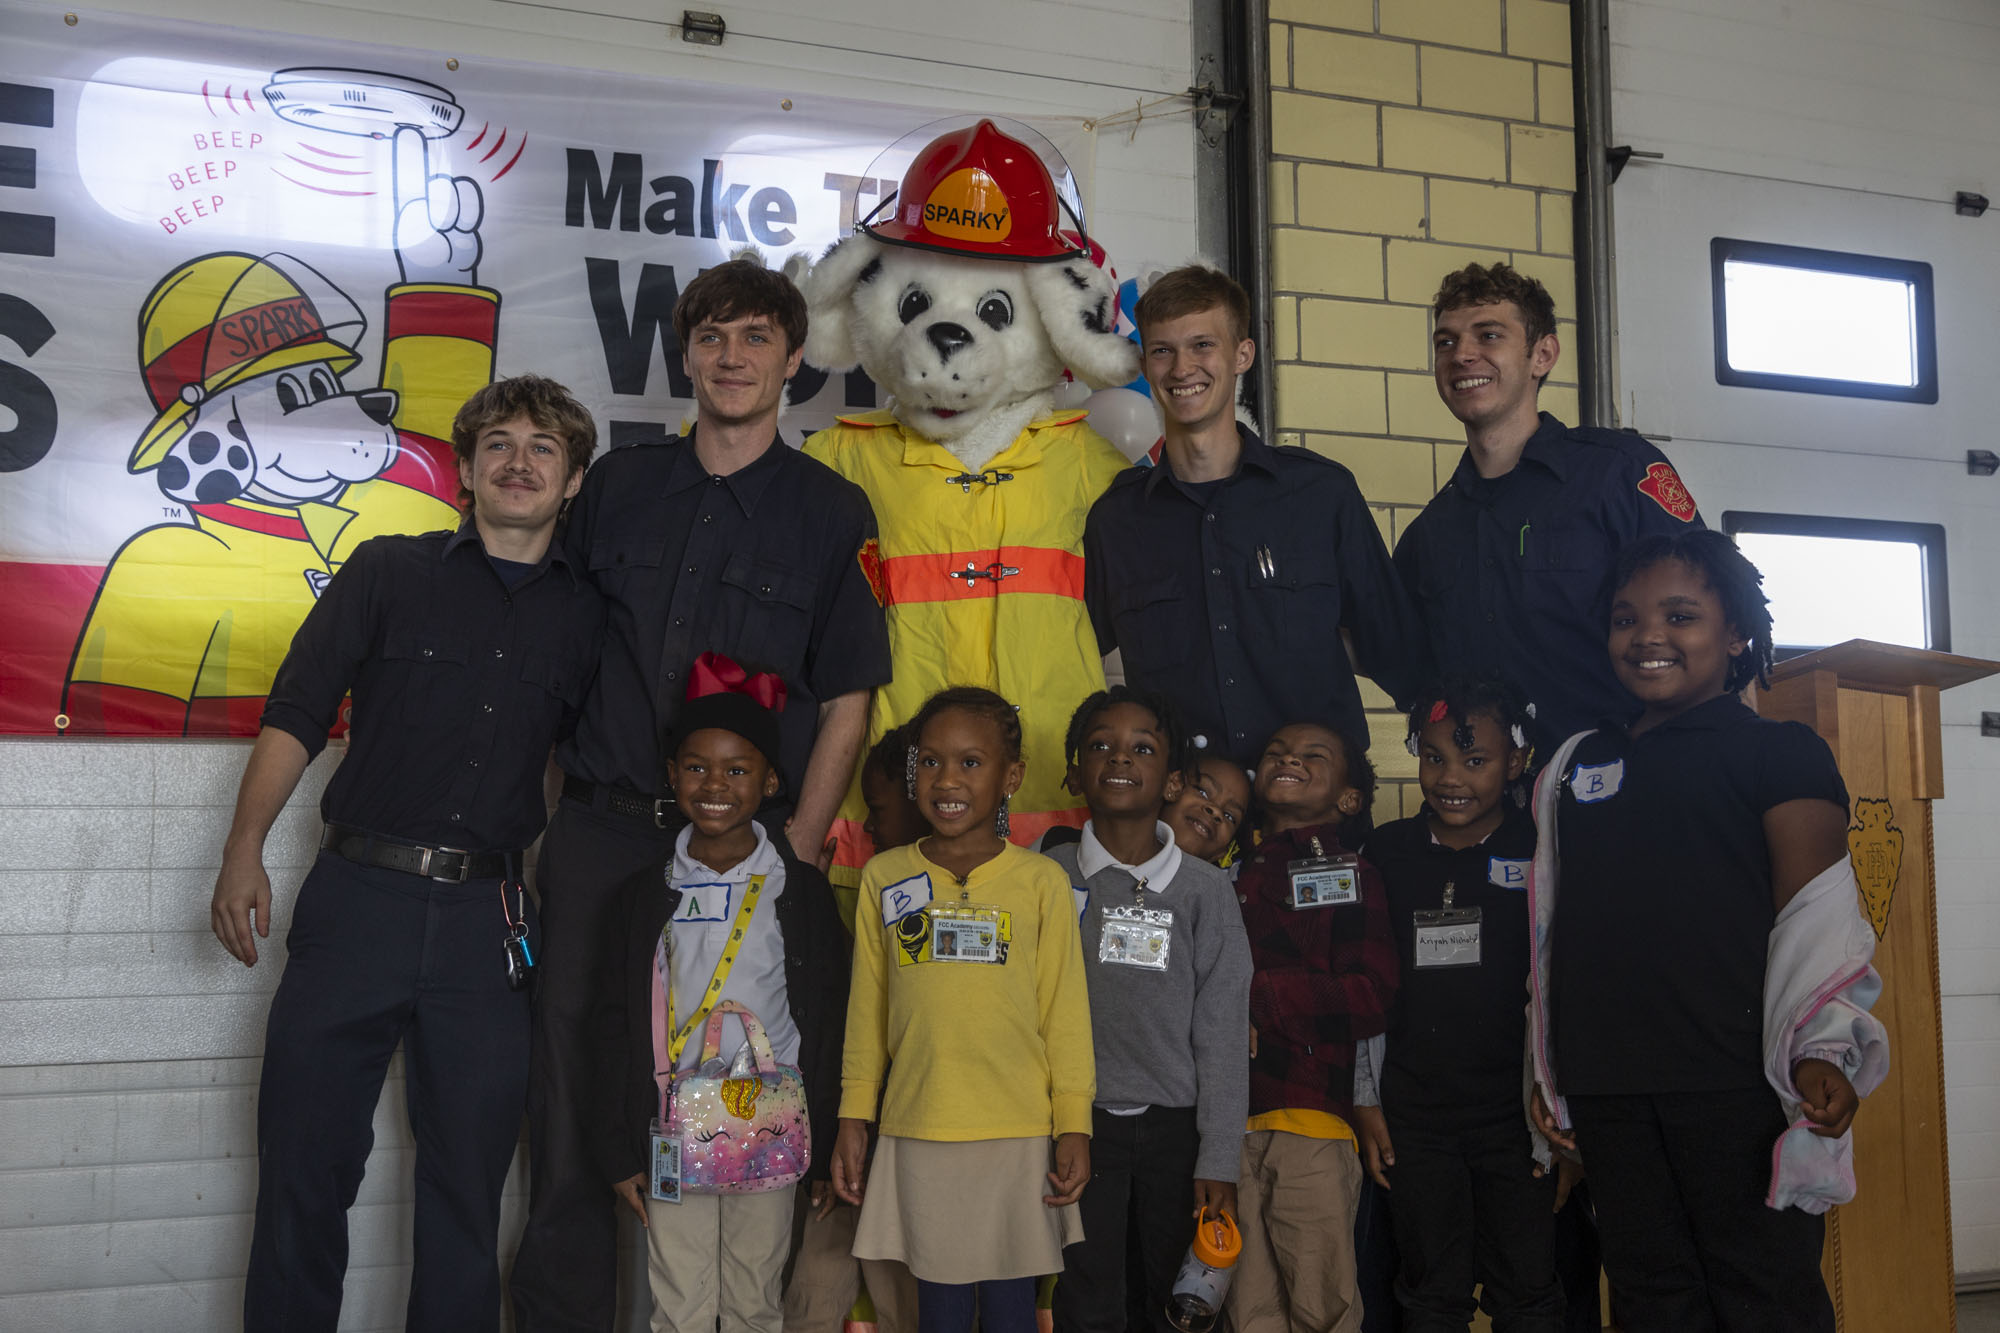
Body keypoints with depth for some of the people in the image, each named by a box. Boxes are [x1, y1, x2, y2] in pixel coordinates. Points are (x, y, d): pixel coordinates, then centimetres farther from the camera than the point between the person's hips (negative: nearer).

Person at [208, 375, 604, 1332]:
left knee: (467, 1179, 7)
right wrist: (244, 850, -7)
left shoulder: (589, 615, 10)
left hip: (486, 918, 1)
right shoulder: (390, 571, 7)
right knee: (303, 1164, 4)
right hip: (358, 895, -1)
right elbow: (296, 713, 2)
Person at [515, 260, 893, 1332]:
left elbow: (846, 703, 1)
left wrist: (795, 853, -6)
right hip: (598, 829, 2)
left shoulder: (832, 511, 3)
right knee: (571, 1071, 1)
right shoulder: (617, 486, 10)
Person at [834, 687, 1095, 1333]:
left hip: (1018, 1135, -1)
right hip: (917, 1132, 1)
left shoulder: (1042, 881, -1)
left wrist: (1075, 1127, -1)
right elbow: (866, 1008, 9)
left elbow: (1065, 1011, 2)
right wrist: (853, 1120, 9)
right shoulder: (884, 879, 5)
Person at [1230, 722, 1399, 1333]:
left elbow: (1373, 997, -5)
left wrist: (1255, 992, -7)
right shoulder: (1232, 876, 18)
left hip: (1312, 1121, -3)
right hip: (1227, 1118, 3)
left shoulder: (1352, 876, 6)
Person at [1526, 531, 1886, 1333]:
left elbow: (1816, 918, -6)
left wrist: (1821, 1048, -19)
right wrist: (1547, 1070, 18)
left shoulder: (1779, 752, 1)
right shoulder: (1578, 765, 17)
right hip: (1606, 1091, 5)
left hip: (1739, 1083, -5)